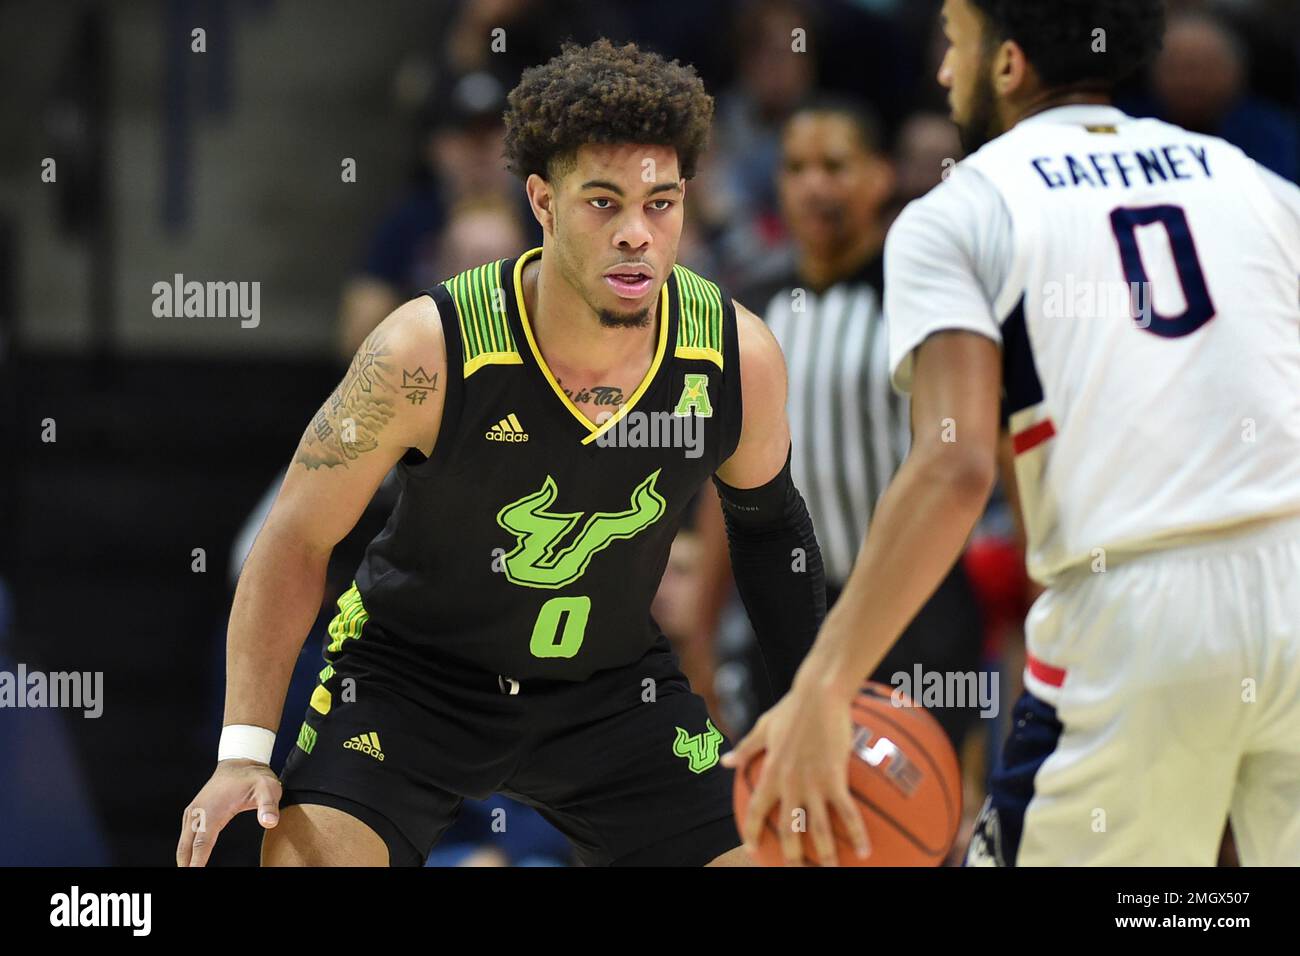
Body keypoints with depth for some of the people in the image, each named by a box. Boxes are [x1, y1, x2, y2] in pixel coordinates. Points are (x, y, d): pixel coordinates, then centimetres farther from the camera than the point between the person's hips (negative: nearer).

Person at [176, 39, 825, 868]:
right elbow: (297, 541, -15)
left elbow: (768, 519, 6)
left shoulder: (739, 357, -18)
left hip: (612, 683, 3)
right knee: (309, 853, -24)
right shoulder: (429, 353, -27)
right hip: (411, 671, -3)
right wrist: (245, 749, -20)